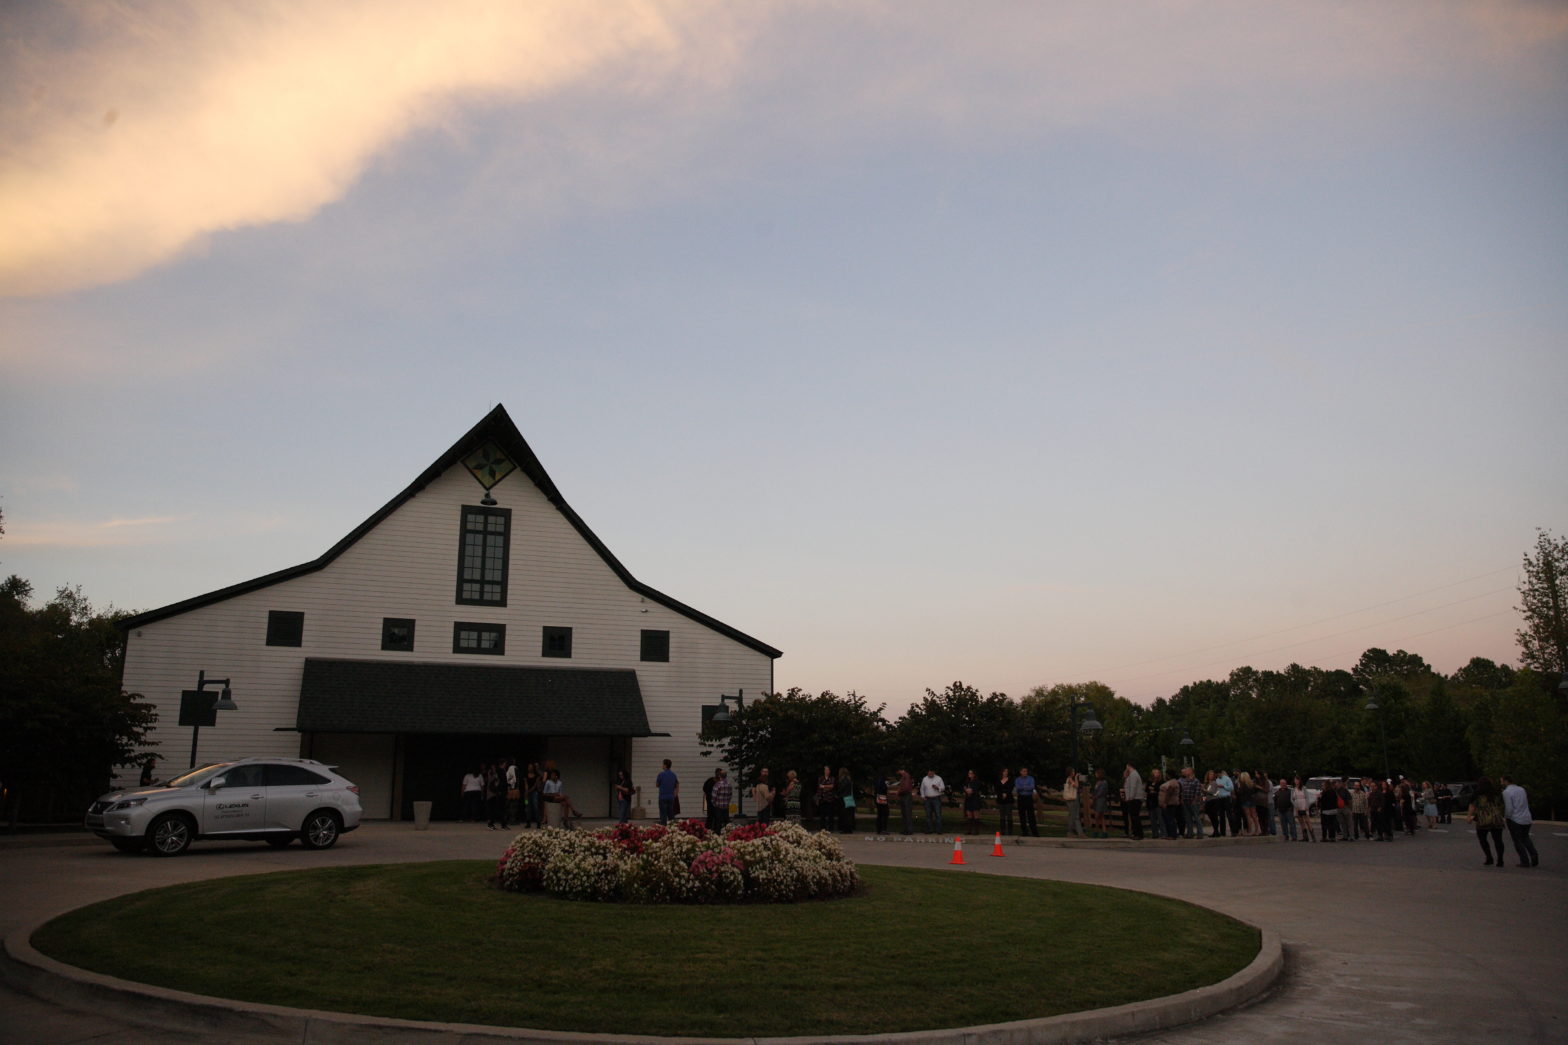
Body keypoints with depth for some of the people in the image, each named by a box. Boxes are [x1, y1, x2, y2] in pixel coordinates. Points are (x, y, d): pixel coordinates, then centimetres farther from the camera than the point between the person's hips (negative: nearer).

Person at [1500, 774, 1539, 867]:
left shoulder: (1506, 792, -14)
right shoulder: (1521, 789, 8)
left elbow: (1509, 808, -18)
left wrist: (1506, 818, -2)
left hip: (1515, 820, -6)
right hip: (1527, 819, 6)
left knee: (1518, 841, 8)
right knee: (1525, 838, 24)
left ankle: (1525, 861, 4)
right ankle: (1534, 854, 4)